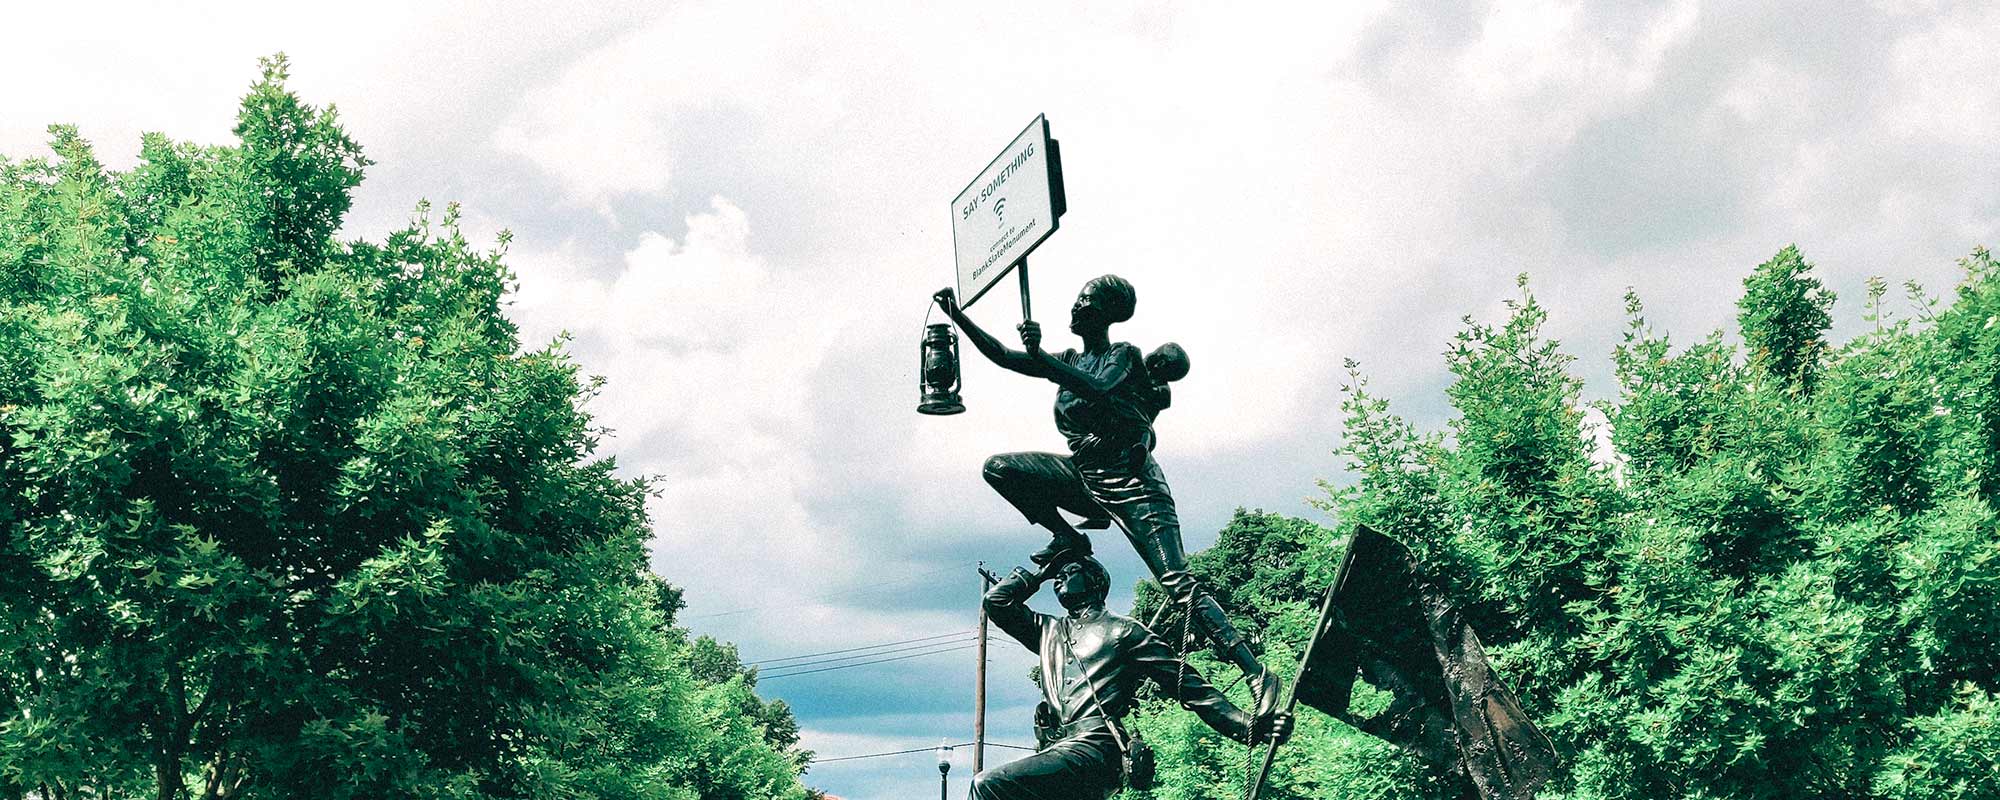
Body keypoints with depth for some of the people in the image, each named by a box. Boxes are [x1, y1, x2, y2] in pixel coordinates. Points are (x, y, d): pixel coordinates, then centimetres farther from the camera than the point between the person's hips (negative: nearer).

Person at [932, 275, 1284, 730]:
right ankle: (1068, 539, 4)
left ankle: (1258, 675, -22)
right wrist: (958, 316, 4)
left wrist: (1040, 357, -30)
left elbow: (1098, 390, -26)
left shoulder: (1125, 355, -5)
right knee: (999, 468, -8)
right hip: (1086, 480, 7)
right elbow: (1002, 356, 11)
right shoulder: (1068, 361, 14)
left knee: (1178, 583, -19)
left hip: (1131, 484, -7)